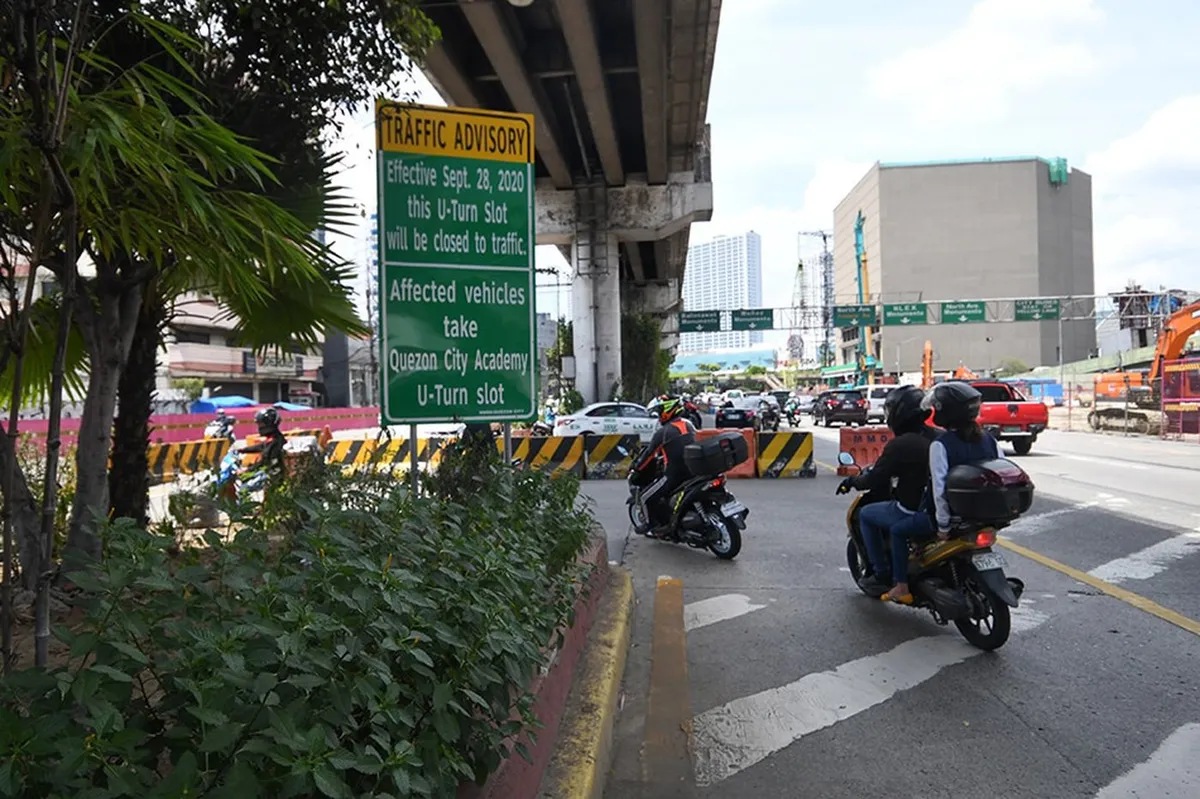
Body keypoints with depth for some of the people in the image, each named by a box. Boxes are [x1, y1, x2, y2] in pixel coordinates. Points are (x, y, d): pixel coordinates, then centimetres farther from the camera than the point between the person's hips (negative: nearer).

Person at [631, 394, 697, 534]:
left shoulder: (663, 432, -12)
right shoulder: (688, 424, 9)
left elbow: (649, 454, -4)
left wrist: (637, 468, 13)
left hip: (675, 473, -8)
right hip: (693, 471, 8)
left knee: (646, 496, 6)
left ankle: (651, 522, 16)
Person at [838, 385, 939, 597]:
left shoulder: (899, 444, -19)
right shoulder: (937, 437, 2)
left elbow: (875, 480, -14)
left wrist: (852, 481, 5)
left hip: (912, 512, -7)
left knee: (865, 515, 15)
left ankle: (881, 575, 15)